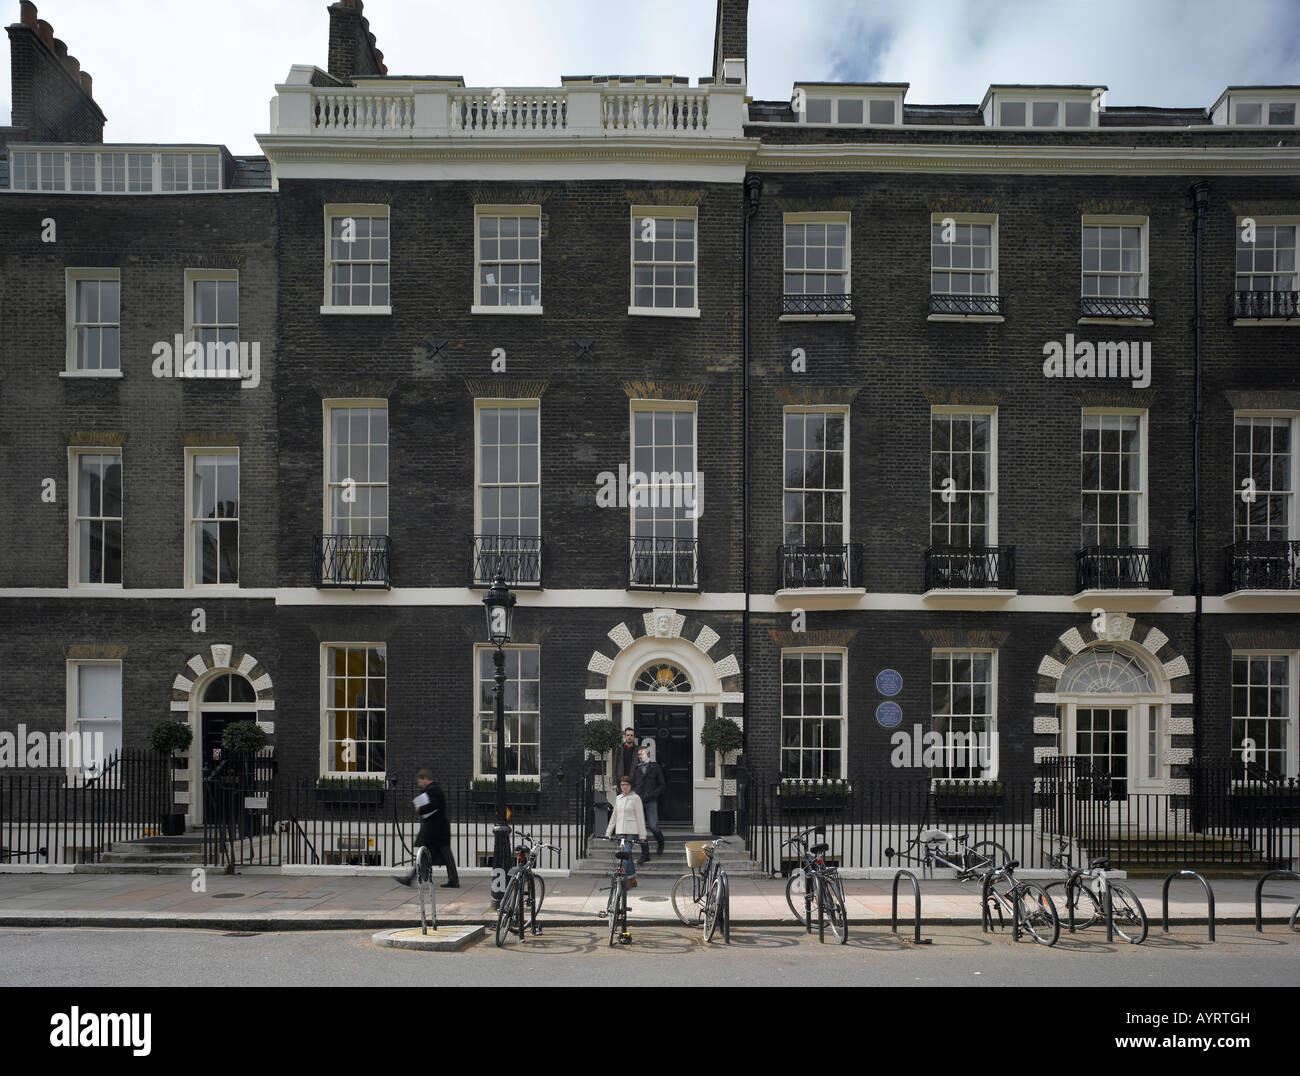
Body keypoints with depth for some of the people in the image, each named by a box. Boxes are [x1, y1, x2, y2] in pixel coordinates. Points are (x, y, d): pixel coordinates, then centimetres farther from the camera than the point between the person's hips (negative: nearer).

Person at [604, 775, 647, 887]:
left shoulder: (635, 798, -2)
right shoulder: (618, 798, 13)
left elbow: (640, 817, -2)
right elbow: (614, 816, 20)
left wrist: (642, 835, -5)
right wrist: (608, 833, 18)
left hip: (631, 831, -6)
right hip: (620, 831, 6)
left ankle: (629, 879, -8)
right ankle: (633, 879, 19)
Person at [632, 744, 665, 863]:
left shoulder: (655, 767, 4)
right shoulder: (636, 769, 14)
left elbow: (662, 785, 4)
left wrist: (652, 794, -8)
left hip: (651, 802, -3)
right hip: (638, 802, 3)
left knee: (653, 826, -8)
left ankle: (661, 844, 22)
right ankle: (645, 854, 7)